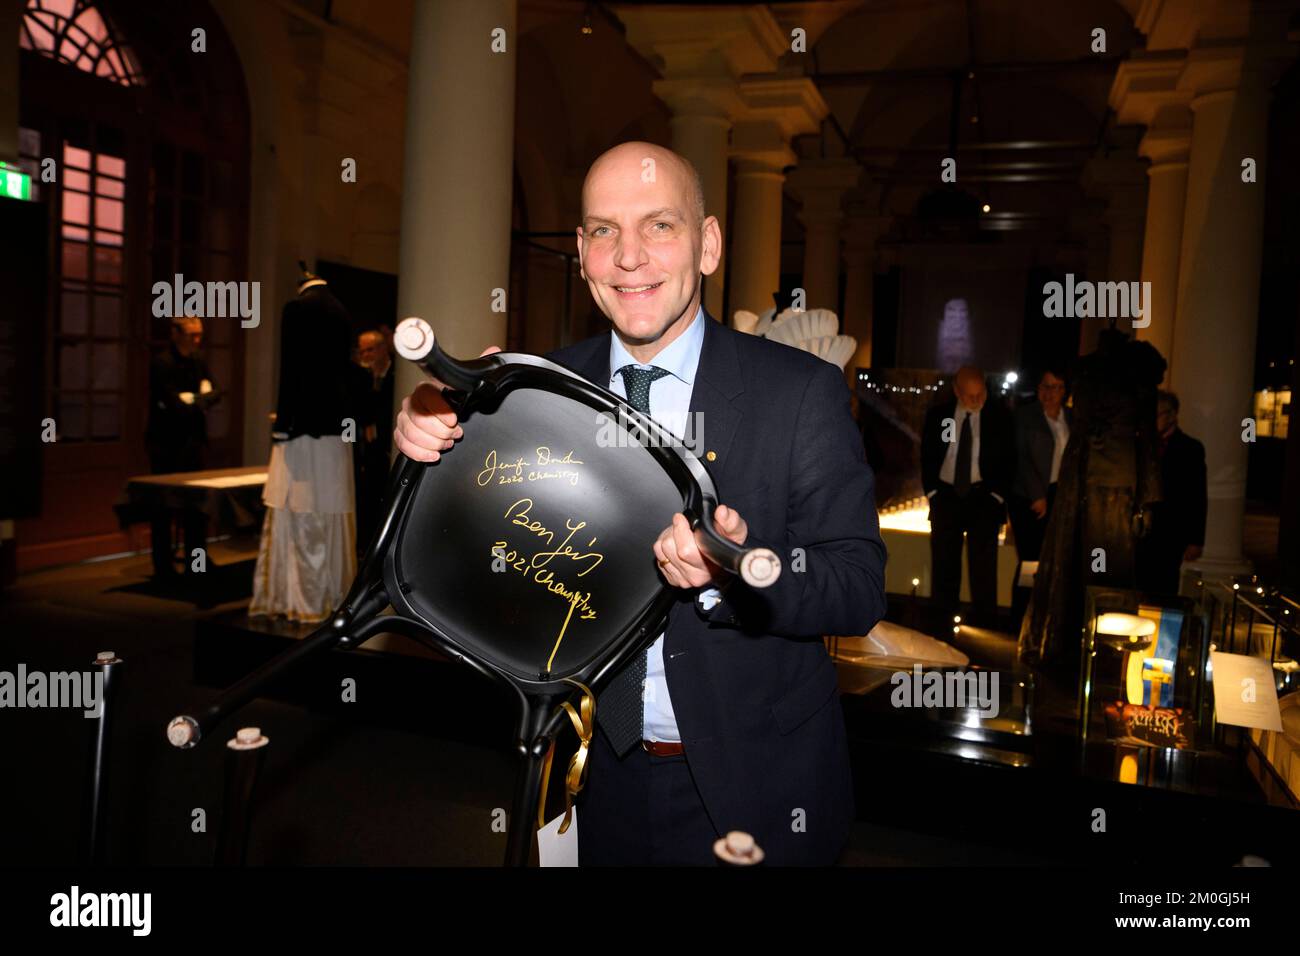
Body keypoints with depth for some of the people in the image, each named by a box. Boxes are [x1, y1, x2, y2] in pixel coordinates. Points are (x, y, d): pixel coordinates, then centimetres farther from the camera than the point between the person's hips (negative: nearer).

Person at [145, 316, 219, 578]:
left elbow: (214, 393, 4)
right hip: (166, 445, -7)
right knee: (164, 509, -1)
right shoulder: (161, 363, -13)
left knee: (197, 505, 10)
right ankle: (163, 567, 7)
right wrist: (200, 406, -6)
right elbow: (175, 406, -21)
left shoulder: (198, 361, 10)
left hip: (192, 443, 7)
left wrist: (192, 400, -13)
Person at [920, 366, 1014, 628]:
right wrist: (932, 492, 0)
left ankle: (985, 624, 1)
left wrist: (997, 495, -4)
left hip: (983, 497, -1)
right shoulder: (938, 415, 3)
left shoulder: (998, 417, -1)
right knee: (943, 563, 3)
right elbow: (927, 456, 8)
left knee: (983, 564, -4)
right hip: (945, 495, 2)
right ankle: (941, 623, 8)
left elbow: (1008, 460, 4)